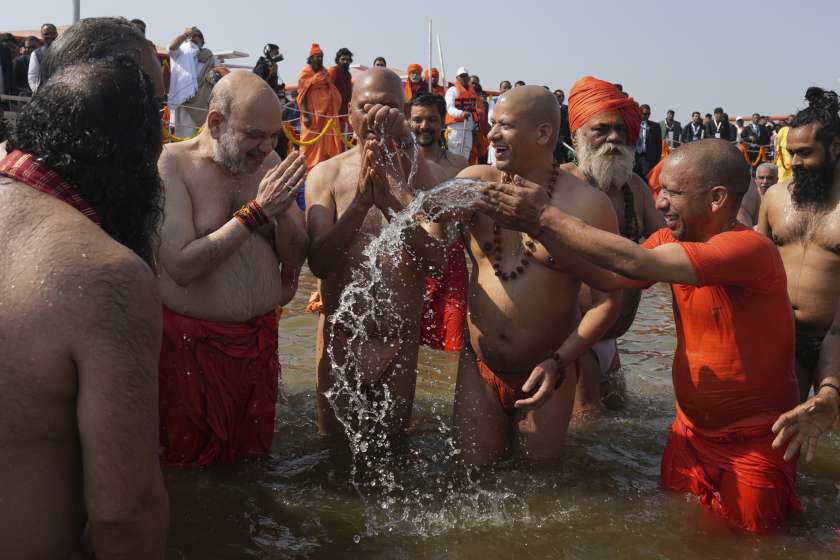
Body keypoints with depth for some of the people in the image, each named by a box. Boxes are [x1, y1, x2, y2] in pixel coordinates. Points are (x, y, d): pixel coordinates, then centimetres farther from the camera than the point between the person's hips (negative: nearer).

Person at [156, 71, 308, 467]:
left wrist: (281, 213, -15)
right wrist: (256, 210, -22)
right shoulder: (172, 165, -13)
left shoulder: (268, 162, 4)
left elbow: (297, 256, 6)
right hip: (193, 346, -5)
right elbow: (181, 266, -23)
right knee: (186, 465, 11)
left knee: (252, 457, 19)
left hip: (260, 340, 5)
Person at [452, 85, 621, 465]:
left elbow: (608, 300, -10)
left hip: (545, 375, -2)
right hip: (478, 368, 2)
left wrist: (558, 363, -18)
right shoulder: (473, 183, -2)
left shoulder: (587, 205, -11)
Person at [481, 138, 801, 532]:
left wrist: (547, 217, -30)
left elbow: (633, 263, -34)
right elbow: (608, 278, -12)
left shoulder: (751, 249, -27)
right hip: (690, 431, 7)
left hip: (753, 442, -6)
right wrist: (536, 226, -21)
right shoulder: (673, 240, -2)